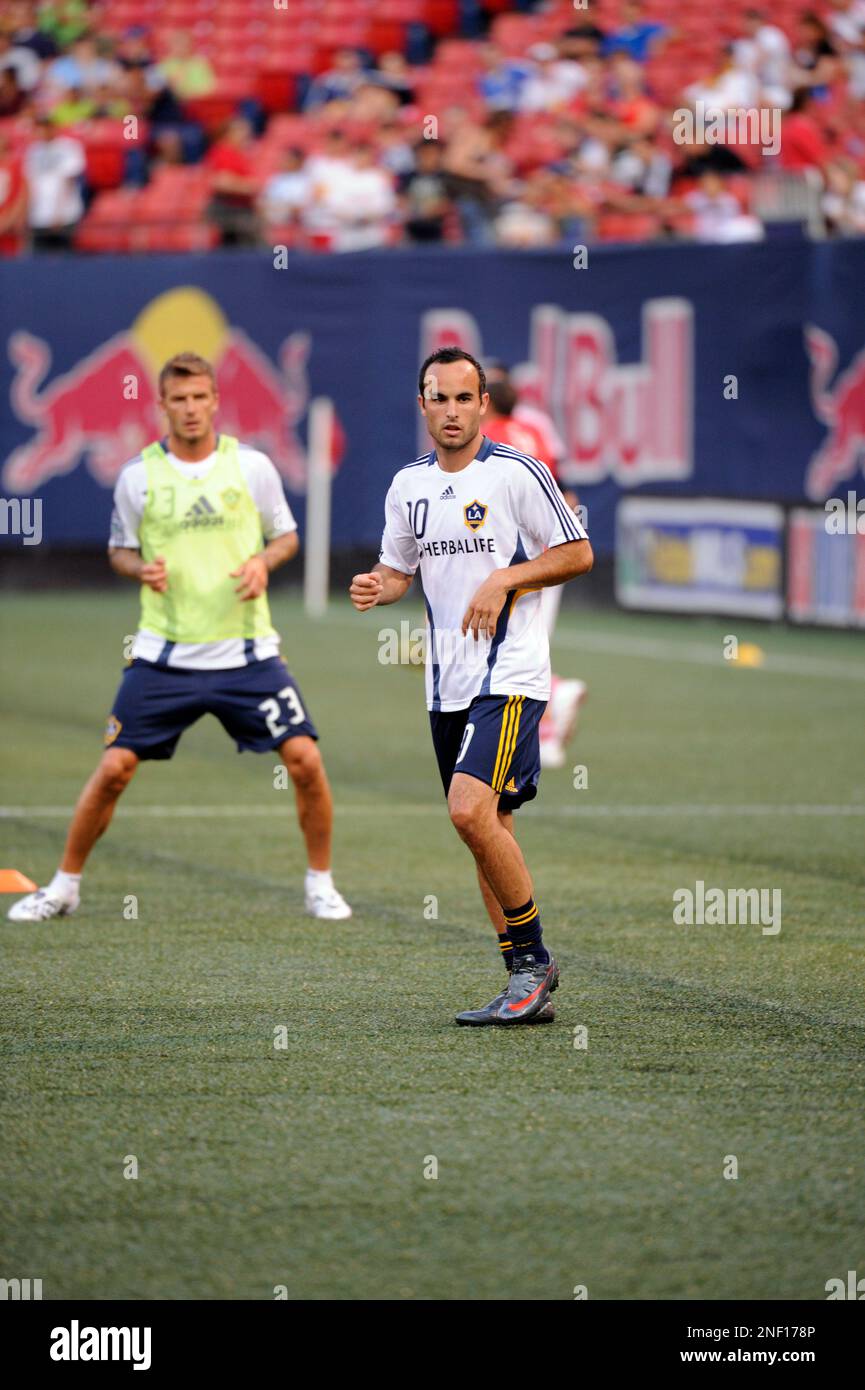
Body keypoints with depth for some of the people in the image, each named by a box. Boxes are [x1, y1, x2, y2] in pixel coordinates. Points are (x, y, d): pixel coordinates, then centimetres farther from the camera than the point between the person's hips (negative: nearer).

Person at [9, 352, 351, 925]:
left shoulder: (251, 465, 0)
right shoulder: (138, 476, 0)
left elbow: (286, 534, 11)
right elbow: (119, 550, 12)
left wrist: (263, 562, -10)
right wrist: (142, 568, -10)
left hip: (246, 651, 0)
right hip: (165, 655, 0)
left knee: (305, 758, -11)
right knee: (114, 769, -5)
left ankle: (321, 883, 7)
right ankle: (64, 886, 12)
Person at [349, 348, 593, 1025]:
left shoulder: (517, 473, -7)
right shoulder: (409, 485, 11)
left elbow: (579, 554, -2)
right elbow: (399, 569, 22)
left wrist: (504, 580, -13)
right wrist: (376, 587, -1)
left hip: (511, 673, -7)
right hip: (448, 683, 7)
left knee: (470, 807, -22)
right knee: (489, 830, 8)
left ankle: (532, 957, -9)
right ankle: (530, 982, 14)